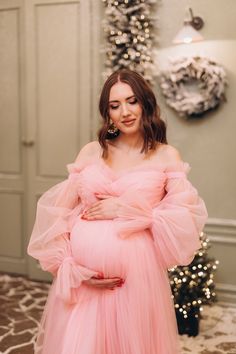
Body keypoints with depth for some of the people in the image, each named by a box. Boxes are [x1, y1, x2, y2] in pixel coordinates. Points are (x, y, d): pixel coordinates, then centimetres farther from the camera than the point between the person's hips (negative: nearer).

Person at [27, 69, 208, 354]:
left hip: (135, 272, -2)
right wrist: (72, 267, -7)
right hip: (82, 274, 2)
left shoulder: (167, 156, 2)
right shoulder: (91, 151, 8)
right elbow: (60, 211, 4)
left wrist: (127, 211, -12)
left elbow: (185, 218, -8)